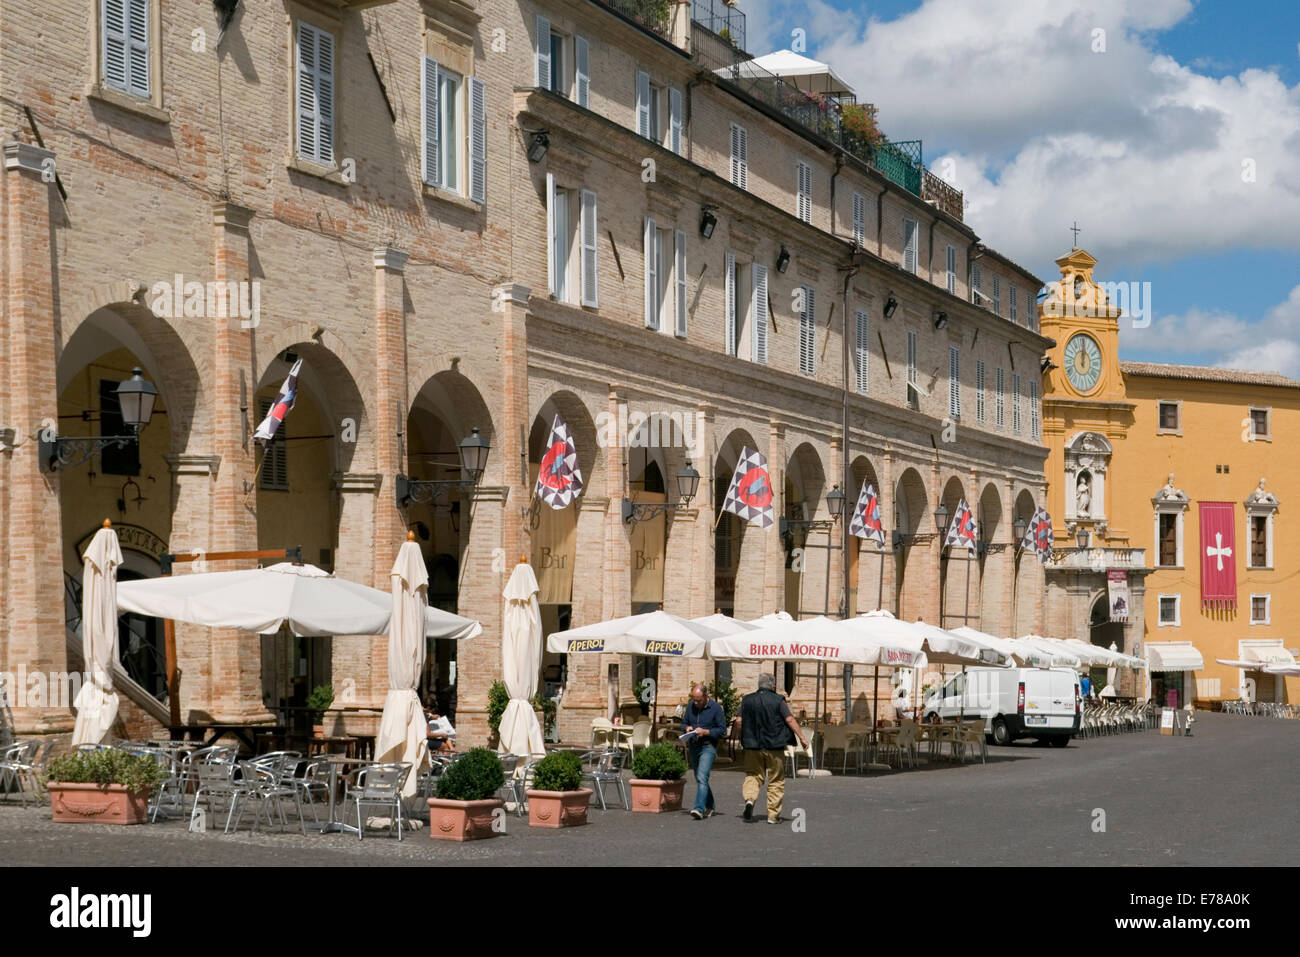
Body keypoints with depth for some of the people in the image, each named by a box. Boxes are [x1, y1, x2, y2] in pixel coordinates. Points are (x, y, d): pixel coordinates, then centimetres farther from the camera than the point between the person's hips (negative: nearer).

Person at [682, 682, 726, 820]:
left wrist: (705, 732, -20)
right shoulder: (690, 706, 5)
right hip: (693, 747, 6)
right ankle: (709, 807, 32)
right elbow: (684, 722, 17)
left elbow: (722, 730, -8)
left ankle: (699, 809, -28)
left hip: (708, 747, -6)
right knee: (699, 779, 16)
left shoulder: (715, 708, -10)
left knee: (702, 777, -20)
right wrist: (687, 728, -7)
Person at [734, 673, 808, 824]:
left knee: (753, 776, 13)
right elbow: (790, 720, -10)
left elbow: (739, 720, 4)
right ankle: (773, 815, 7)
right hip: (775, 747, -2)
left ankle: (749, 798, -16)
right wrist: (802, 738, -6)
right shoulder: (778, 701, -5)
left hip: (752, 745, 2)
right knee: (776, 781, 7)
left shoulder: (747, 700, 4)